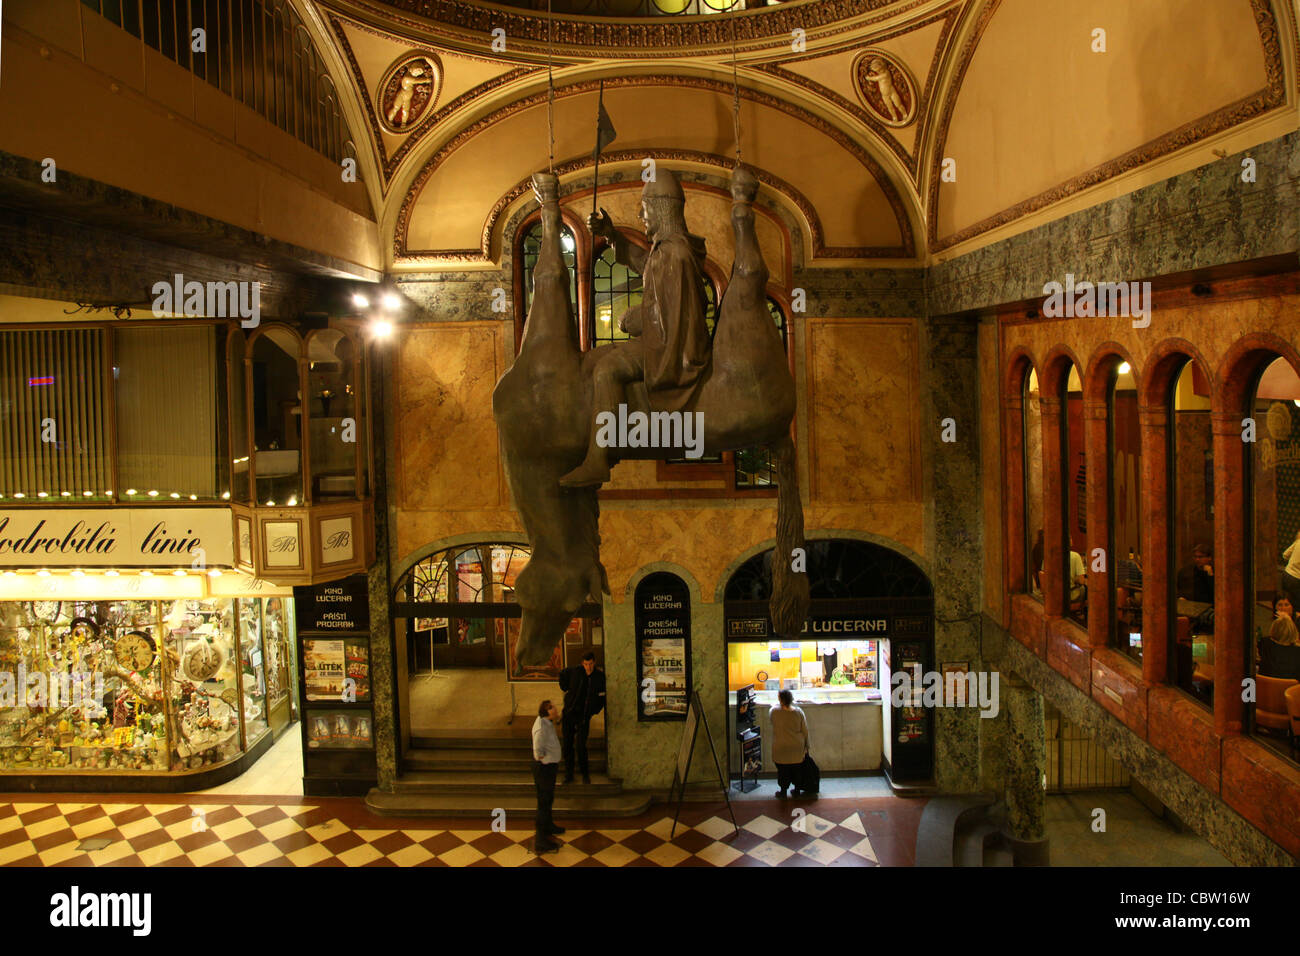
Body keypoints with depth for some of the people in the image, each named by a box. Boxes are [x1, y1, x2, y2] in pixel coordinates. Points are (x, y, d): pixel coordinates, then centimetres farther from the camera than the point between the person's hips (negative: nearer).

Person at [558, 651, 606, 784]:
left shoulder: (600, 677, -6)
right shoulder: (575, 672, -6)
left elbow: (601, 696, 7)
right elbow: (562, 674, 16)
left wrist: (593, 712, 4)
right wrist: (566, 689, 11)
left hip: (584, 716, -2)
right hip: (569, 713, 2)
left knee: (580, 746, -10)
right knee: (567, 745, 5)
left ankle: (585, 774, 8)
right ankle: (568, 774, 17)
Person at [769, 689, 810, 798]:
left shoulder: (774, 711, -18)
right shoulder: (798, 712, -11)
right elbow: (805, 731, -3)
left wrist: (780, 703, 19)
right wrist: (806, 745, 9)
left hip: (781, 748, -2)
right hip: (797, 748, 2)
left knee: (783, 770, 13)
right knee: (797, 768, 18)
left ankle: (783, 791, 23)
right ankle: (797, 790, 29)